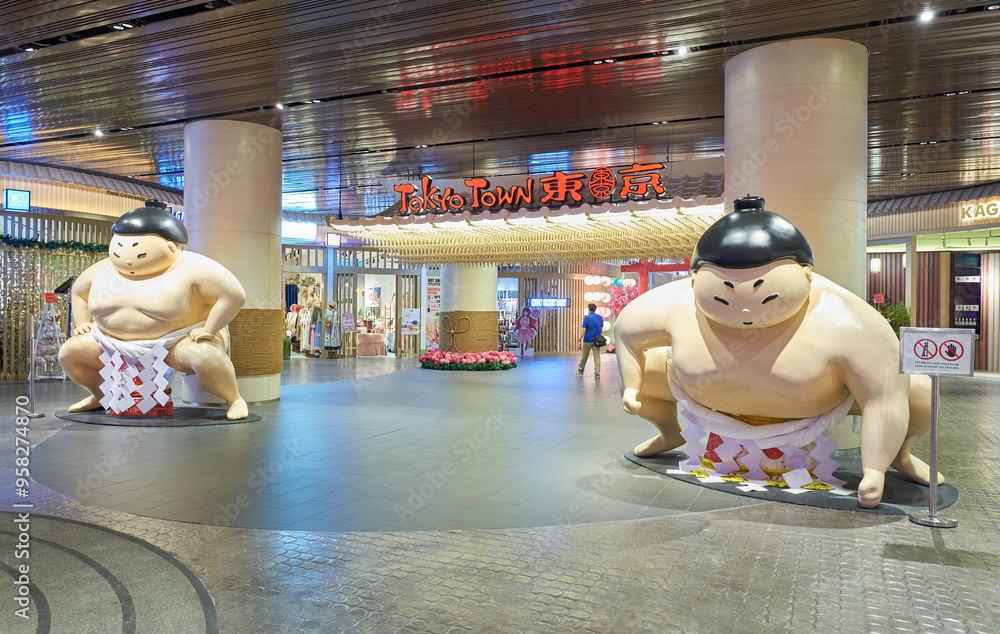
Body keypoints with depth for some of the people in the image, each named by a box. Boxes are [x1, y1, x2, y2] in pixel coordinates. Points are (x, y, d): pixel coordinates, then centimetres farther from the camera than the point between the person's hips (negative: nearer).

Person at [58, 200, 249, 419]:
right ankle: (100, 395, 25)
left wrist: (208, 331, -25)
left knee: (204, 355, -37)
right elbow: (79, 292, 23)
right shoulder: (103, 270, 3)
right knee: (69, 352, 0)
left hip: (180, 342, -6)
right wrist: (83, 323, 8)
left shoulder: (191, 268, -18)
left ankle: (234, 399, -14)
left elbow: (235, 295, -24)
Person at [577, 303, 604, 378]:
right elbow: (602, 330, 12)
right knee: (597, 356, 1)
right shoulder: (600, 317, 6)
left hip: (588, 340, -3)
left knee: (584, 356, 11)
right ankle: (597, 373, -6)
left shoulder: (586, 318, -10)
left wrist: (580, 339, -9)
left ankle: (580, 370, 27)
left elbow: (583, 330, -13)